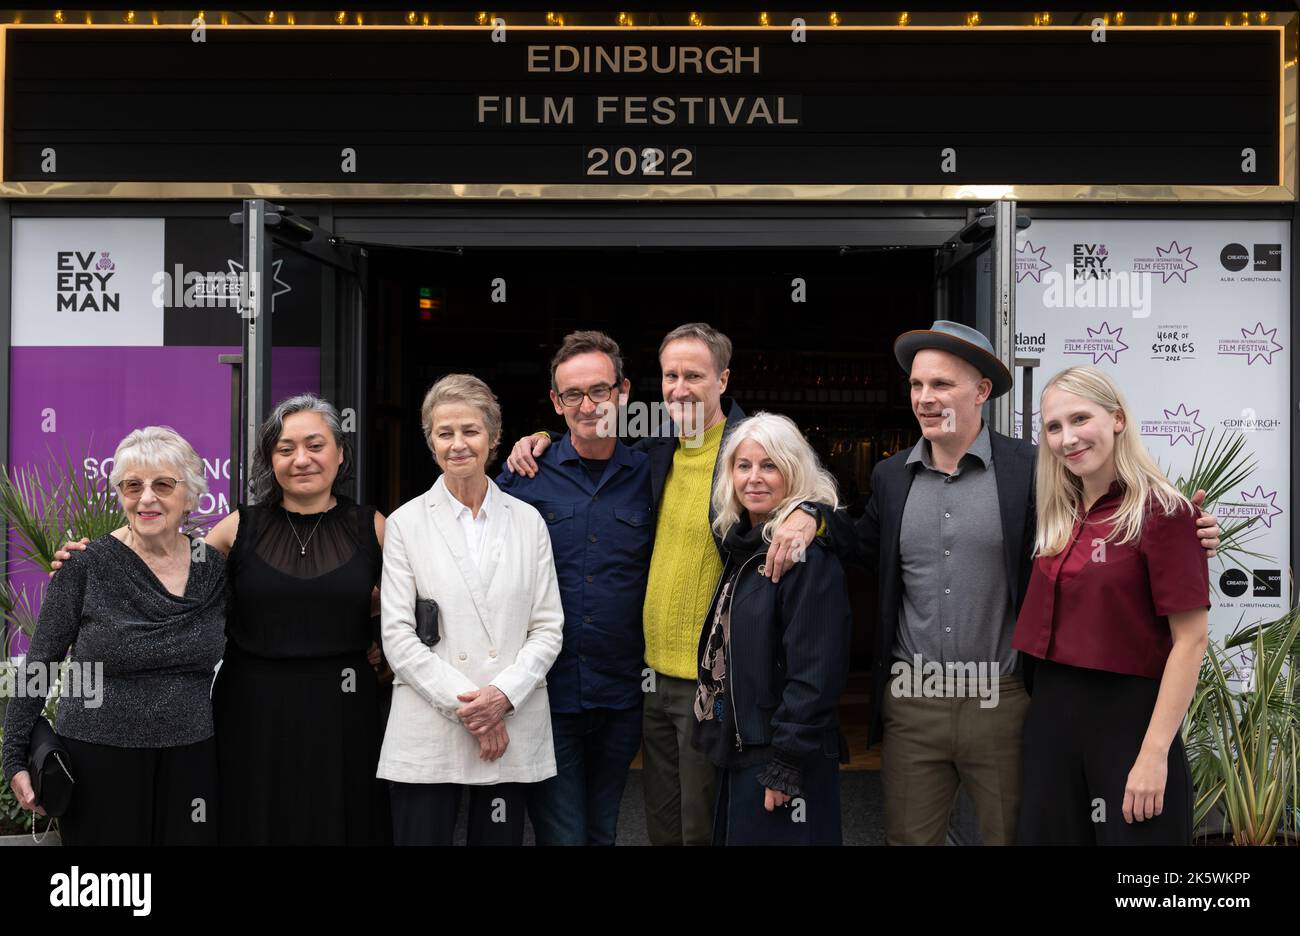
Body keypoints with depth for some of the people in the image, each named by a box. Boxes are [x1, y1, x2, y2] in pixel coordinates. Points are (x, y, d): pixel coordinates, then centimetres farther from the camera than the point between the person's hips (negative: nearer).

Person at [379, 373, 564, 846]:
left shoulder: (527, 521, 8)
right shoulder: (406, 523, 3)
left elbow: (548, 627, 6)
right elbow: (397, 634, -2)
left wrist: (504, 694, -10)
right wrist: (462, 703, -11)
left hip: (514, 731, 2)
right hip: (428, 732, -1)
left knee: (501, 837, 7)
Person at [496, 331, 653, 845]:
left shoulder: (648, 475, 2)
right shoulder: (525, 475, -2)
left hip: (621, 696, 2)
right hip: (546, 693, -2)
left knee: (602, 832, 18)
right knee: (559, 835, 2)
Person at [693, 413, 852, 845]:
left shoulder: (809, 557, -16)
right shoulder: (741, 546, 10)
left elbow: (816, 672, -20)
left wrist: (786, 763, -20)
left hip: (782, 759, -8)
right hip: (737, 752, 8)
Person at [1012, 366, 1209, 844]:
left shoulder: (1162, 513, -12)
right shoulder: (1059, 518, 7)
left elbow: (1191, 638, -15)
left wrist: (1155, 754, -19)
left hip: (1128, 716, -6)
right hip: (1051, 714, 6)